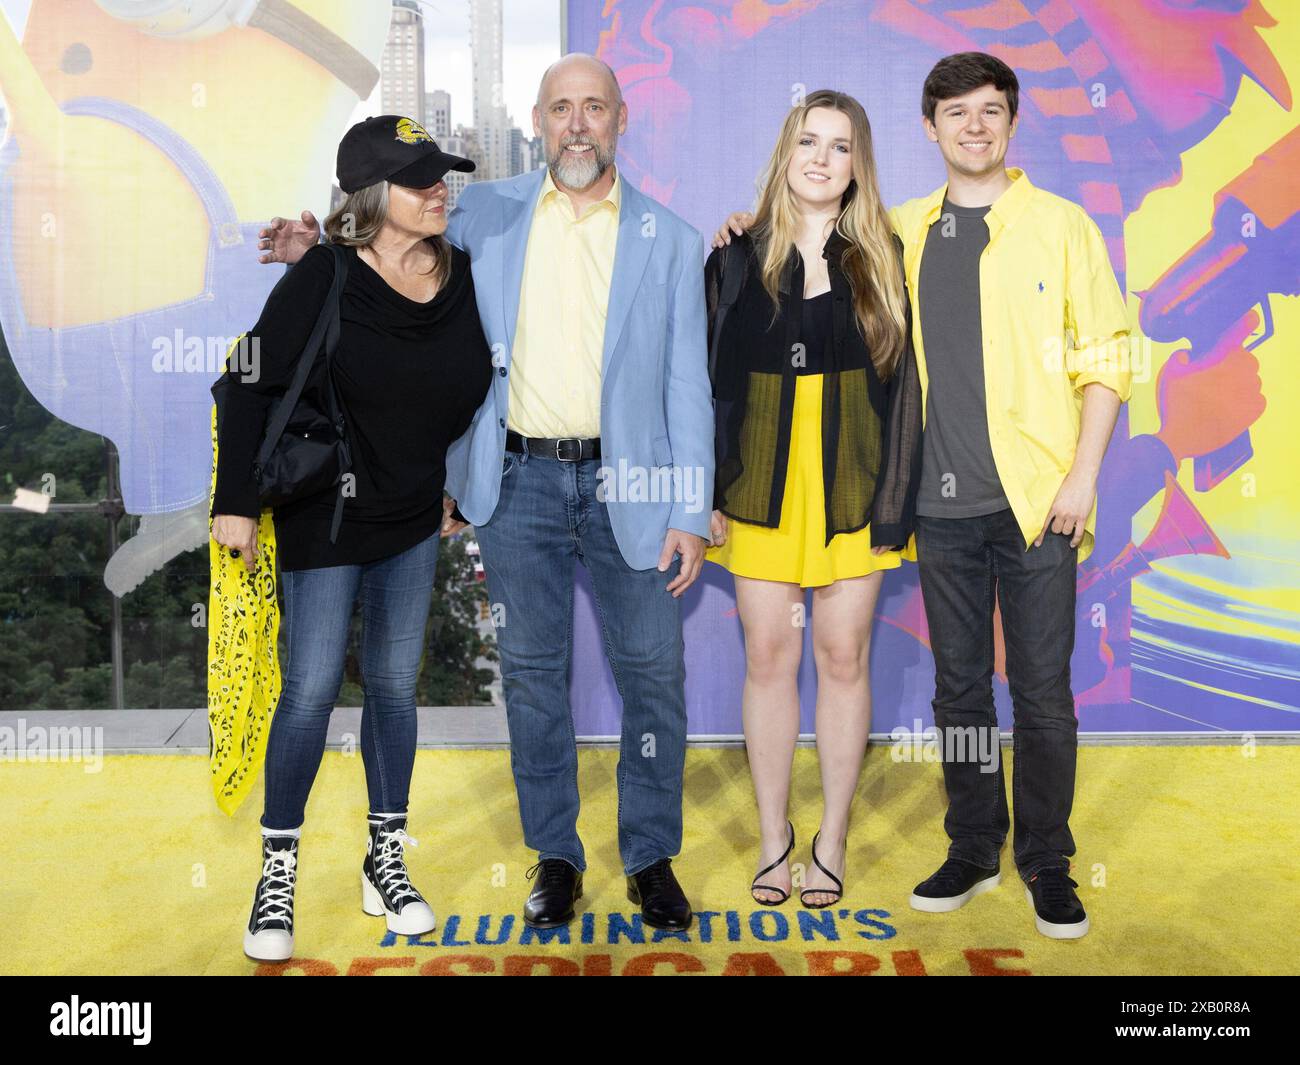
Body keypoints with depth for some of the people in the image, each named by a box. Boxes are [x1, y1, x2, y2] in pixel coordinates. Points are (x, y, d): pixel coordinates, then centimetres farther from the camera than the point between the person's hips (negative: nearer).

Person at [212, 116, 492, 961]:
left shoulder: (462, 275, -3)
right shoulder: (323, 279, -13)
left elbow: (473, 387, 9)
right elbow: (256, 387, -11)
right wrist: (237, 500, -12)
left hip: (415, 515, 4)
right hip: (325, 516, -4)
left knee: (395, 686, 10)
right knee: (313, 691, -3)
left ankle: (386, 862, 23)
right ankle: (278, 870, 14)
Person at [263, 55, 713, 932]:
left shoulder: (670, 240, 4)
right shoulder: (488, 213, 7)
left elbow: (688, 386, 2)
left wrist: (690, 514, -4)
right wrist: (321, 242, -1)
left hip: (627, 482, -1)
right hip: (519, 479, 1)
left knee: (653, 671, 4)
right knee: (533, 670, 8)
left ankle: (652, 858, 22)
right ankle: (555, 856, 25)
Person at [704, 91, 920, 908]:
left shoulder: (882, 261, 4)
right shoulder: (739, 258, 5)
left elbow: (902, 383, 1)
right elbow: (712, 378, 6)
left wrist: (894, 501, -5)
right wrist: (708, 491, 0)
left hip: (849, 488, 0)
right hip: (761, 487, 1)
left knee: (843, 658, 4)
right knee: (768, 657, 5)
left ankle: (833, 840, 18)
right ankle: (774, 838, 18)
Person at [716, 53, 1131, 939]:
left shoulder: (1061, 225, 2)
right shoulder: (902, 231, 10)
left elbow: (1105, 357, 0)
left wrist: (1083, 475, -8)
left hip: (1035, 498, -2)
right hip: (943, 502, 3)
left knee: (1043, 690, 3)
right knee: (960, 686, 11)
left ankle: (1049, 863, 21)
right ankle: (974, 849, 27)